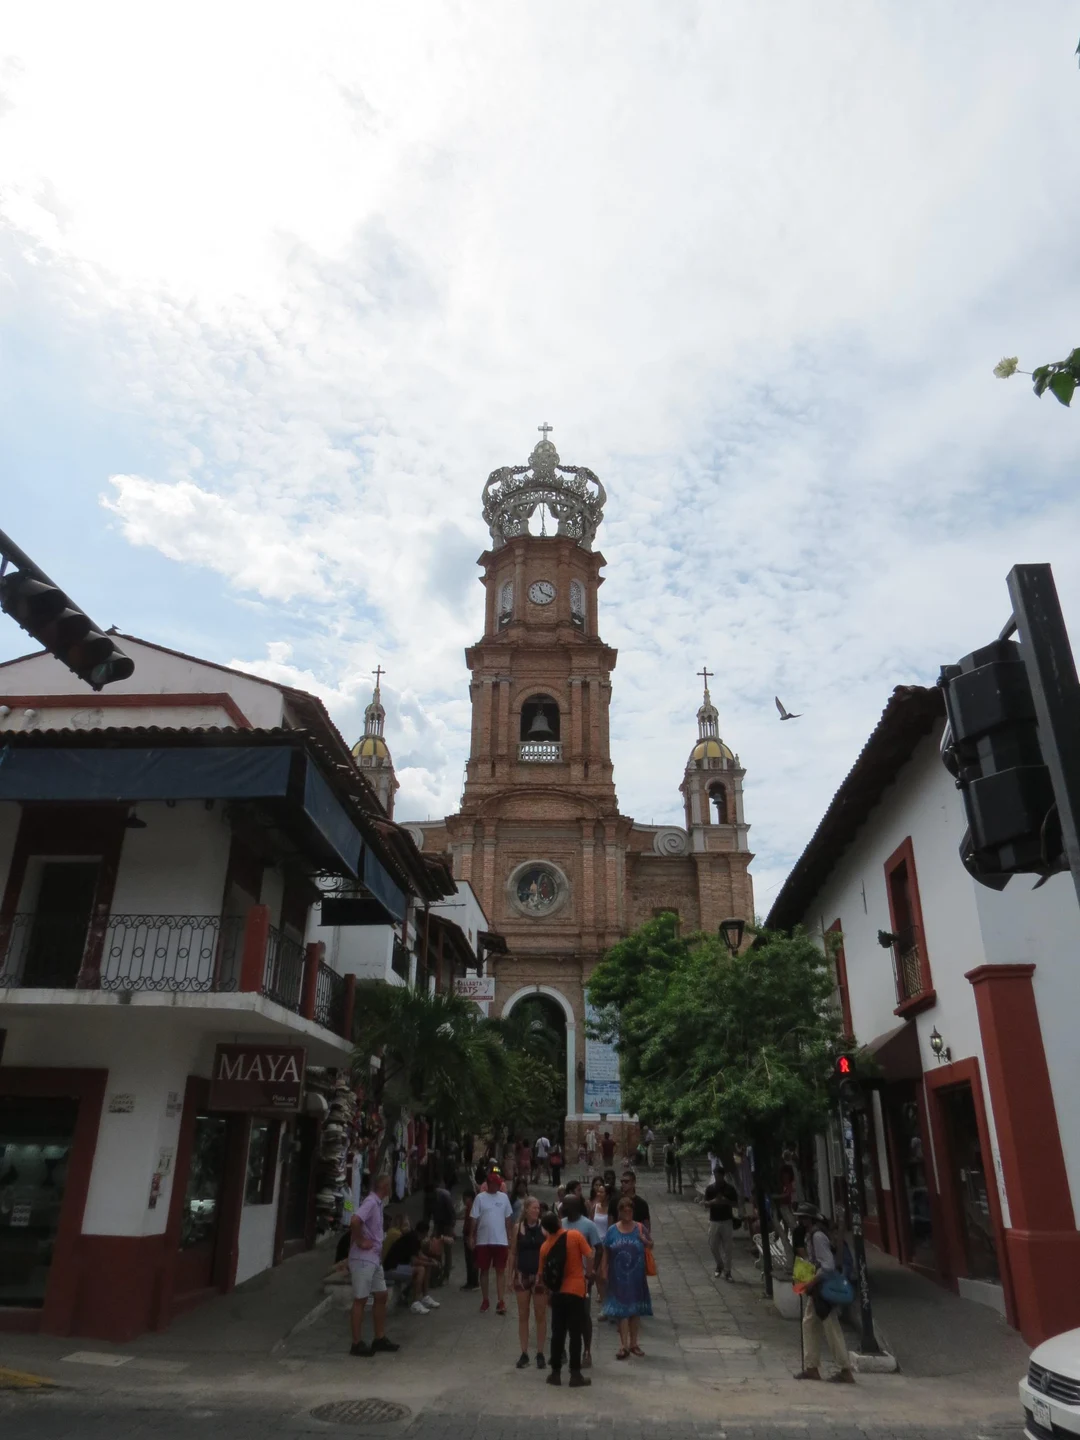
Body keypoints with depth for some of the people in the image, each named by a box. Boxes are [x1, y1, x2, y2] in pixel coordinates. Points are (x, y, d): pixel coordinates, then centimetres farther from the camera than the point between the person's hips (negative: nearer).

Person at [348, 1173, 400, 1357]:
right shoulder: (370, 1202, -18)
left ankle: (379, 1339, 23)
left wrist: (379, 1248, 11)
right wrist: (360, 1242, -22)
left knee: (381, 1296, 13)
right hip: (363, 1259, -10)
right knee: (360, 1300, -1)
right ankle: (357, 1344, 7)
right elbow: (354, 1221, -34)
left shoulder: (378, 1203, 12)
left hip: (374, 1258, 10)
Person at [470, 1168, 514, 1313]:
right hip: (483, 1241, -1)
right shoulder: (480, 1198, -6)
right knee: (484, 1270, 9)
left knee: (501, 1271, 2)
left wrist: (509, 1237, 8)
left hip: (501, 1241, 1)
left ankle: (501, 1301, 4)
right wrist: (473, 1238, -6)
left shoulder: (504, 1197, 2)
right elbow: (474, 1219, -4)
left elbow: (508, 1218, 9)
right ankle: (485, 1300, 21)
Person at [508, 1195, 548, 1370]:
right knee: (522, 1315, 9)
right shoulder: (518, 1227, -2)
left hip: (540, 1276, -2)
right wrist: (510, 1275, 5)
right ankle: (524, 1353, 20)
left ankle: (540, 1353, 19)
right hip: (522, 1275, 2)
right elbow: (513, 1253, 5)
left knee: (540, 1315, 6)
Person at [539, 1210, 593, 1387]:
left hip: (557, 1292, 3)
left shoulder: (545, 1246, 2)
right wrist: (587, 1275, 4)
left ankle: (556, 1373, 15)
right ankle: (575, 1374, 6)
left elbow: (543, 1273, 10)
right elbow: (589, 1256, -11)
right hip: (576, 1290, -3)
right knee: (575, 1333, 4)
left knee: (558, 1333, 11)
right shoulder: (575, 1235, -9)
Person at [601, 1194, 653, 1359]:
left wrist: (644, 1240, -13)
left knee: (635, 1310, 11)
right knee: (621, 1309, 0)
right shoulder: (612, 1230, -4)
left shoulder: (639, 1228, -1)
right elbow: (606, 1252, 1)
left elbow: (651, 1246, 8)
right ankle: (623, 1345, 6)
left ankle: (633, 1343, 23)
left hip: (636, 1276, 2)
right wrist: (604, 1271, -3)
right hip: (618, 1276, -2)